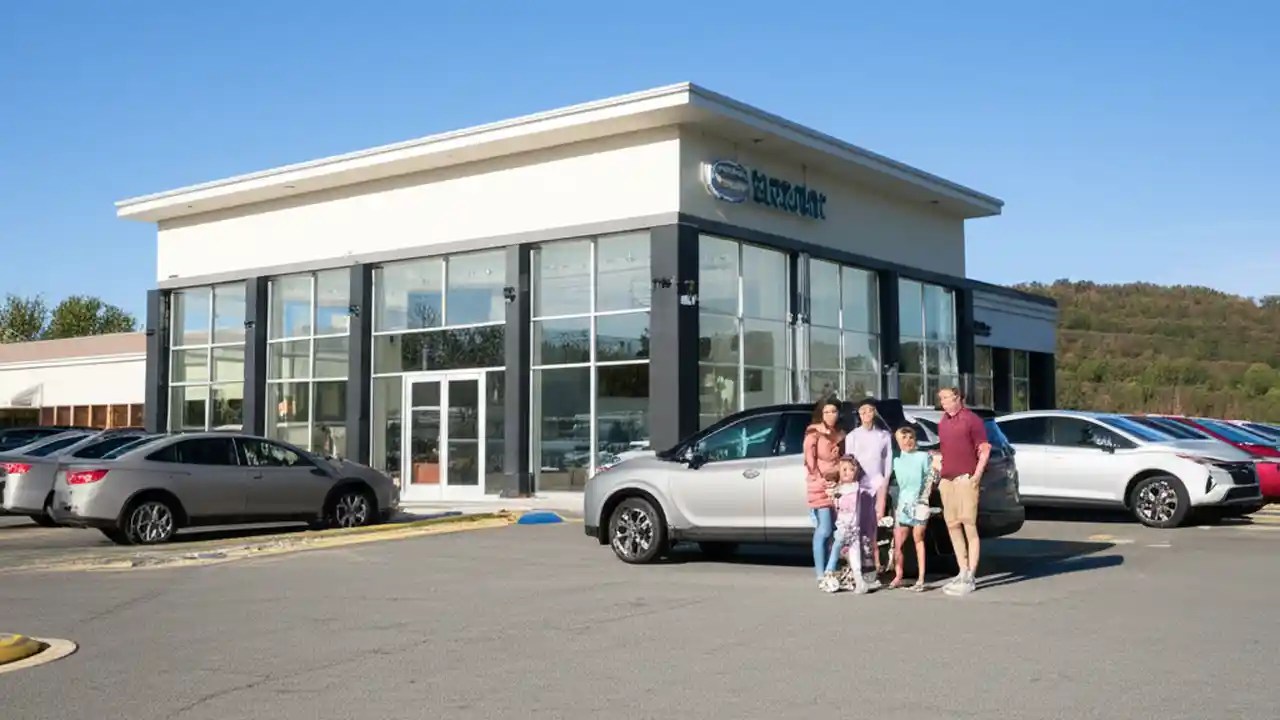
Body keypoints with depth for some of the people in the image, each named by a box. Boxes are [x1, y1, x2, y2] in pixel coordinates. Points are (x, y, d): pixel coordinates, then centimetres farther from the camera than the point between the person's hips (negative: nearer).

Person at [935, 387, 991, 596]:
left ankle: (970, 577, -4)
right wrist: (937, 464, 10)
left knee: (969, 526, -7)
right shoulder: (942, 422, 16)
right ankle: (963, 573, 19)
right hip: (946, 480, 8)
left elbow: (985, 449, -6)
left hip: (965, 478, -8)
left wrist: (977, 475, -14)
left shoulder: (971, 420, -5)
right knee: (952, 526, 10)